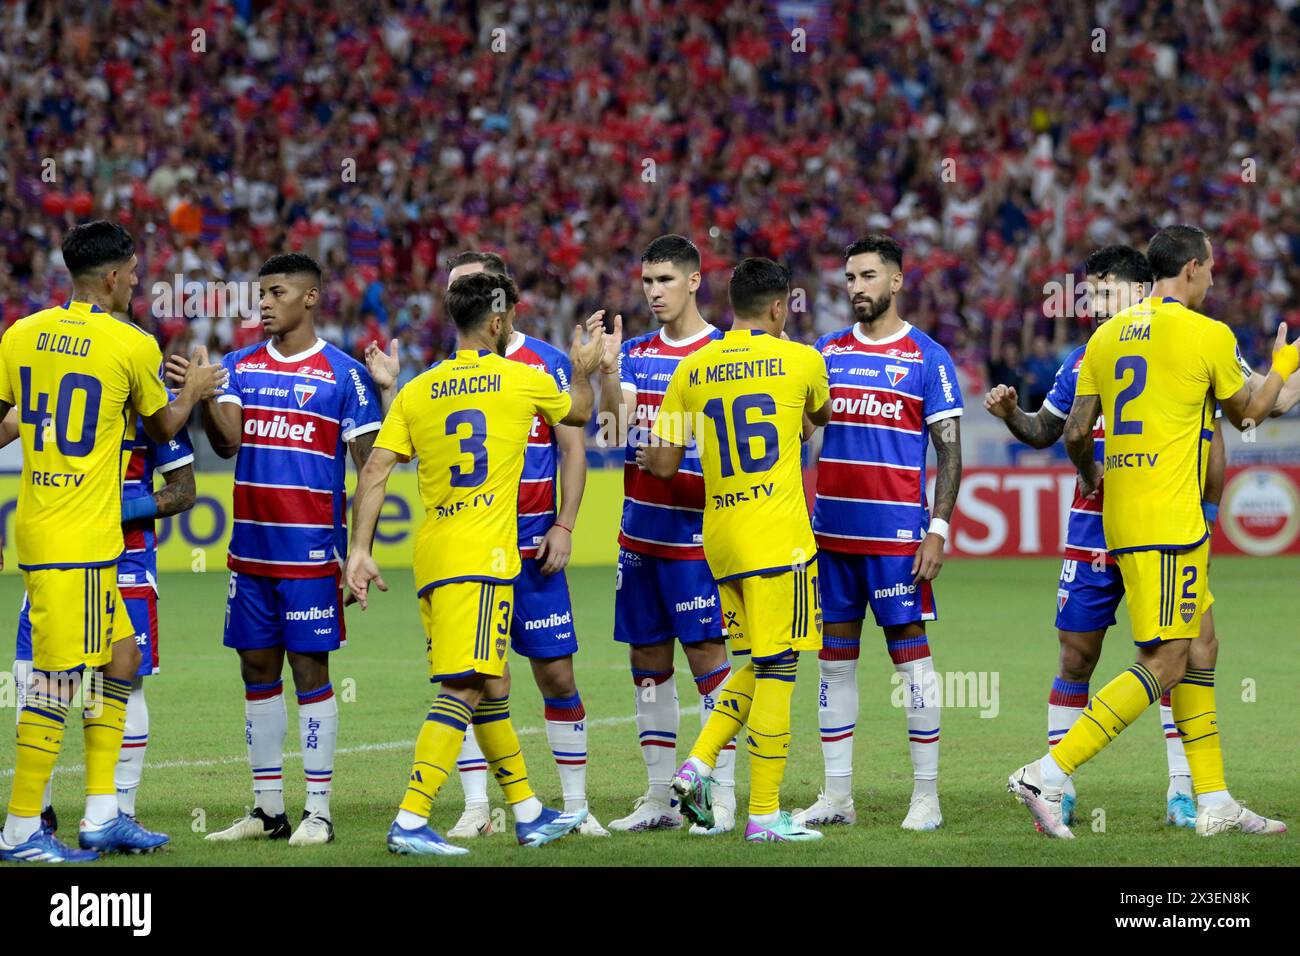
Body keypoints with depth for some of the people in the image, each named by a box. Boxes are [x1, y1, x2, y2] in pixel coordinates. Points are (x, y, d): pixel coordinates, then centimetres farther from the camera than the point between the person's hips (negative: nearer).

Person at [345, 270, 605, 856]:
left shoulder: (416, 392, 10)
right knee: (465, 689, -11)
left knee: (492, 688, 16)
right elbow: (579, 412, 22)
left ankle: (529, 815, 26)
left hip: (433, 554, 7)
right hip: (481, 555, -7)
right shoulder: (521, 381, 1)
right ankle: (410, 823, -21)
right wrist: (584, 371, 40)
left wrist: (360, 550, 3)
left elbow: (375, 471, 2)